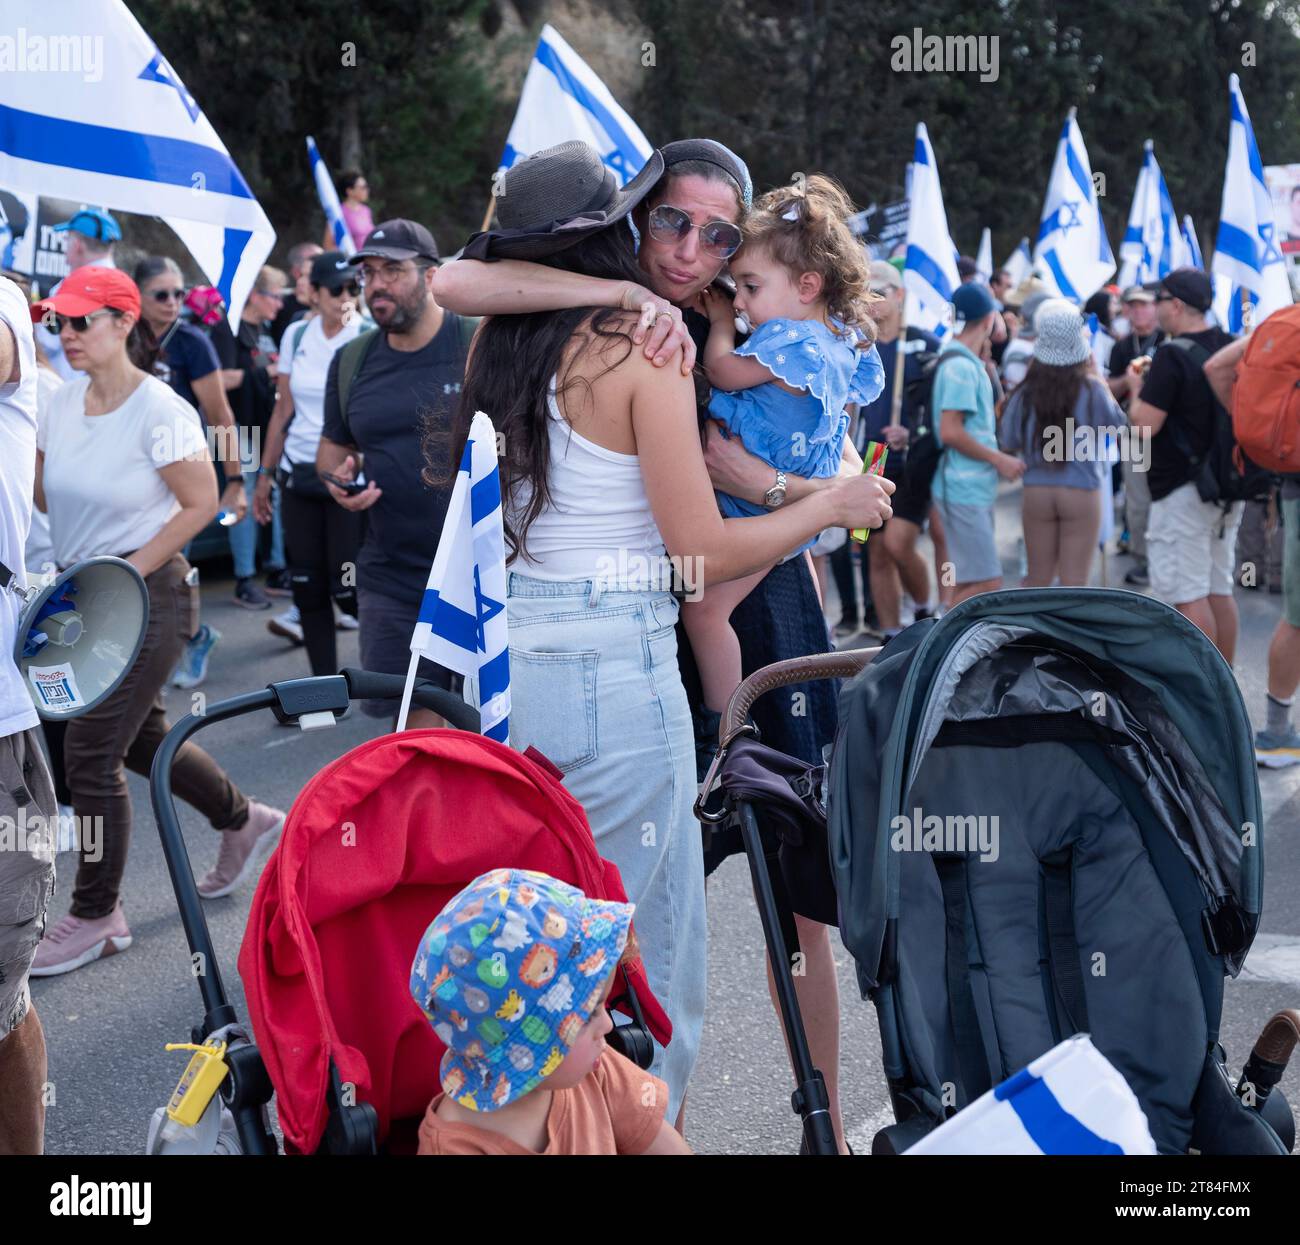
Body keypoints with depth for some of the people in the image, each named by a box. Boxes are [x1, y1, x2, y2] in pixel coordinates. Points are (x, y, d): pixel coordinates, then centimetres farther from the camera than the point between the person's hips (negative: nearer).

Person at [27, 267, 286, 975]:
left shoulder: (159, 411, -16)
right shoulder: (61, 403, 4)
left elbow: (201, 502, -13)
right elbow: (40, 492, 13)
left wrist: (127, 571, -15)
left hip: (147, 595, -8)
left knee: (91, 753, -6)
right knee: (142, 737, 18)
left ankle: (96, 917, 9)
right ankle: (245, 823, 43)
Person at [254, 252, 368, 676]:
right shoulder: (297, 334, 7)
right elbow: (283, 411, 12)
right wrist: (264, 474, 13)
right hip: (300, 475, 5)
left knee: (348, 589, -8)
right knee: (308, 588, 6)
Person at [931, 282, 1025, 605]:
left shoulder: (967, 362, 15)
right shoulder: (961, 366, -16)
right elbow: (950, 432, -22)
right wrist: (998, 459, -14)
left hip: (975, 486, 10)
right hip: (964, 489, -10)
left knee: (970, 583, 14)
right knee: (987, 584, -11)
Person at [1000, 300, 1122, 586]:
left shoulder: (1027, 393, -5)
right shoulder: (1091, 390, -10)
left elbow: (1008, 442, 1)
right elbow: (1116, 422, 7)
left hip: (1036, 490, 2)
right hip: (1082, 492, -2)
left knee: (1037, 578, 15)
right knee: (1074, 581, 4)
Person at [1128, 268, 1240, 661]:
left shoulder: (1173, 355, -17)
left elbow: (1144, 425, -21)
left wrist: (1138, 386, -2)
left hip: (1181, 491, -8)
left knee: (1187, 595, -3)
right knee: (1219, 590, 15)